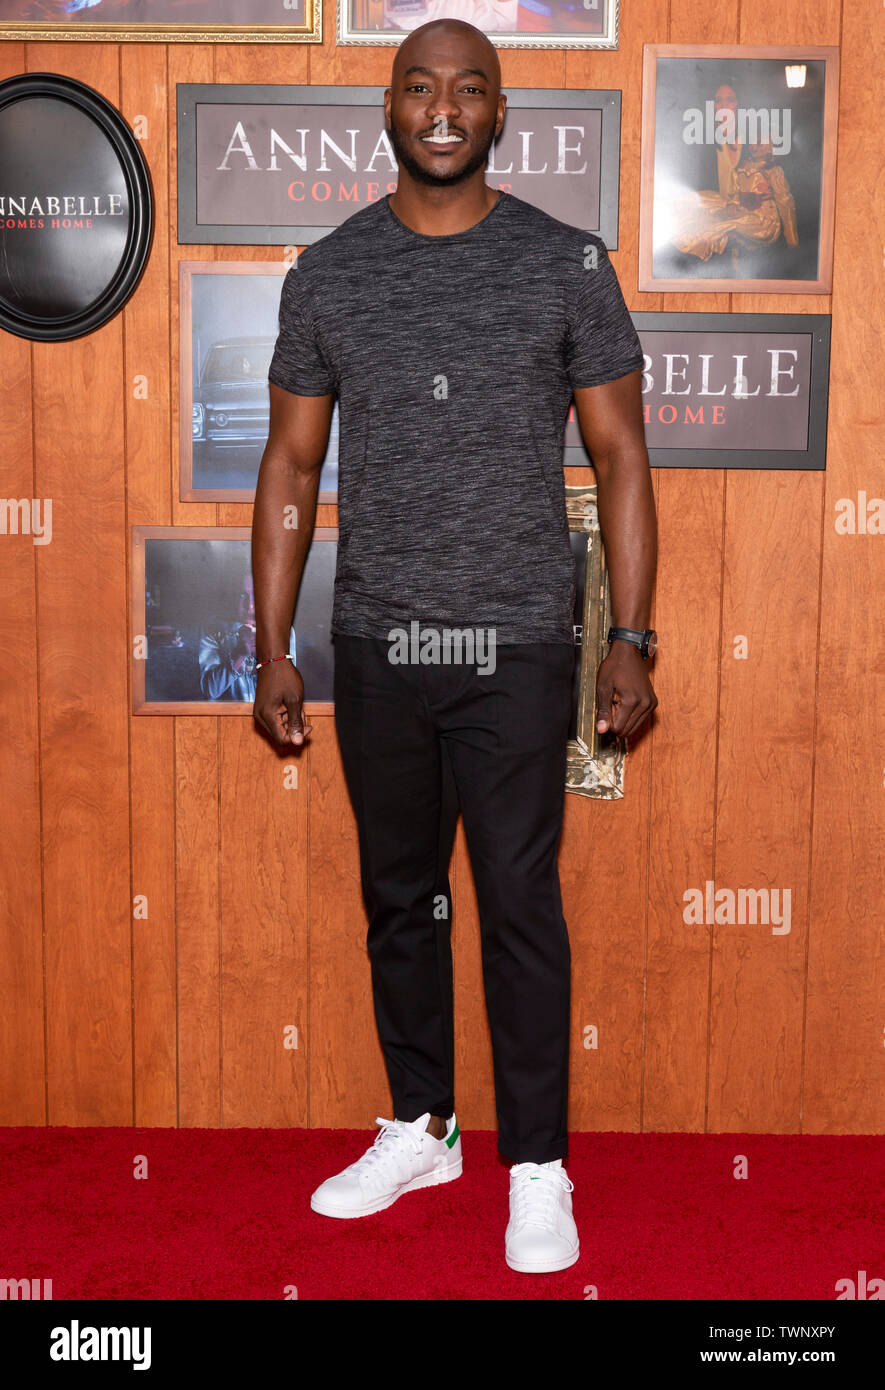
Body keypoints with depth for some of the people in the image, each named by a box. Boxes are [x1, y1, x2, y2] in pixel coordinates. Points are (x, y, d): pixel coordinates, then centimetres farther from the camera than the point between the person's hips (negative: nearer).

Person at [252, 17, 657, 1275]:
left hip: (517, 651, -2)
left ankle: (539, 1167, 17)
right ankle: (420, 1128, 32)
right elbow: (290, 469, 7)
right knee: (399, 900, 14)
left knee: (520, 908, 2)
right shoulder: (326, 274, 4)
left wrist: (631, 640, -5)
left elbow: (621, 459, 0)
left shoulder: (567, 264, -1)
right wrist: (272, 650, 3)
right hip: (375, 649, 3)